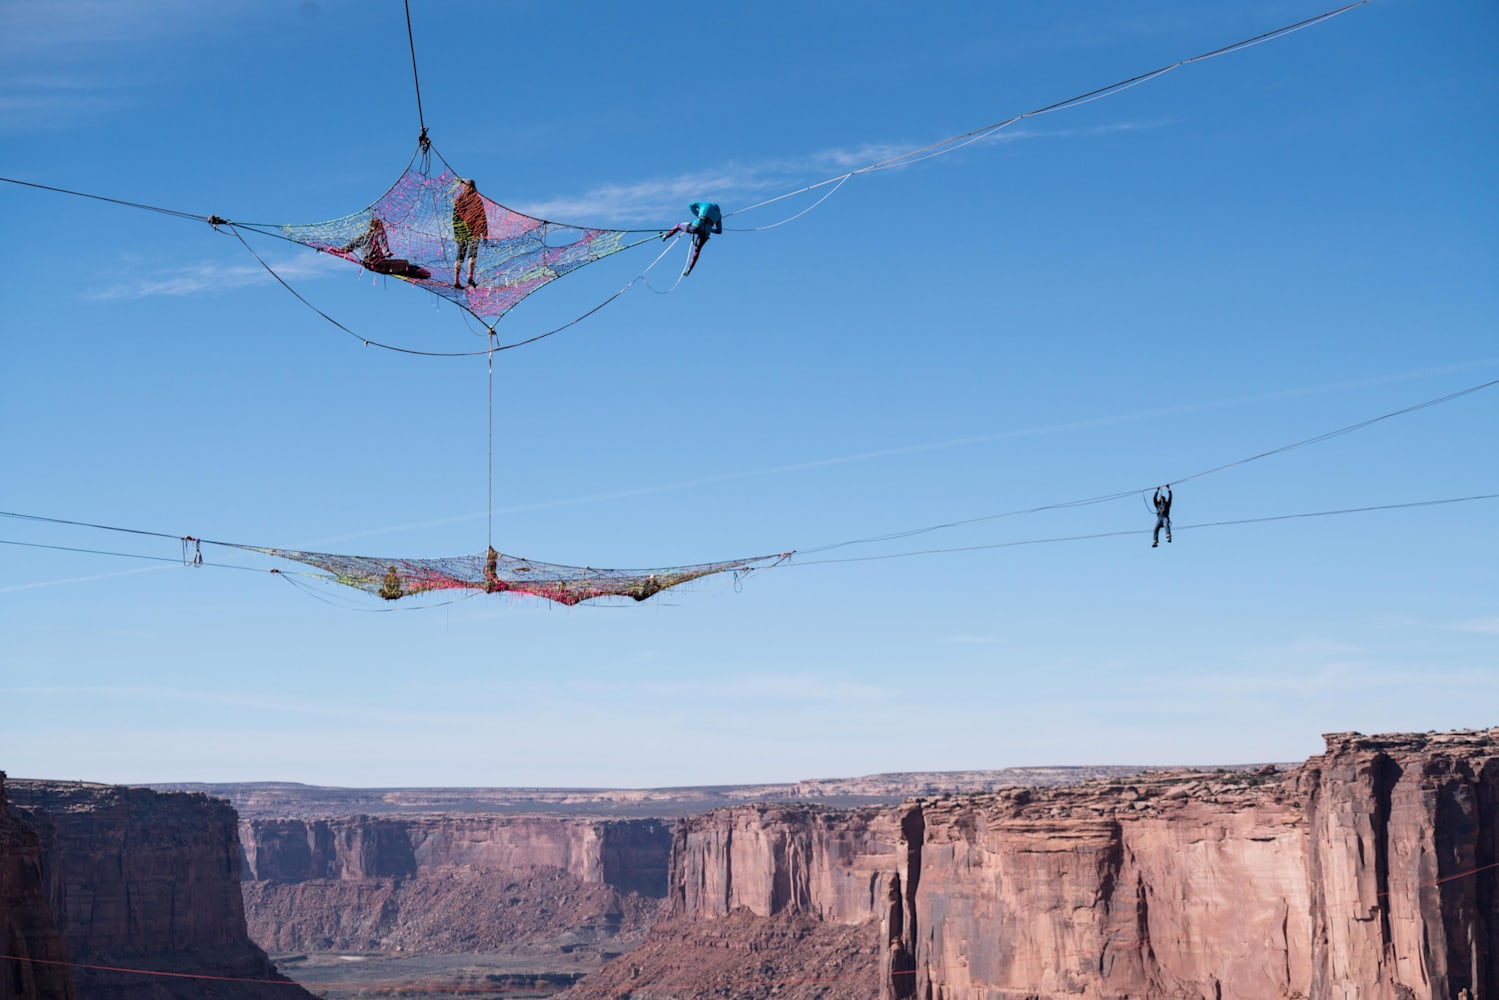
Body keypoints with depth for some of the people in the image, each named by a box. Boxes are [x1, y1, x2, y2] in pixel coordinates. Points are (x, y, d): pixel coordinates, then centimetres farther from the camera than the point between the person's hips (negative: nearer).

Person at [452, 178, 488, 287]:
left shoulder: (458, 200, 7)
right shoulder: (477, 200, -2)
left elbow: (455, 218, 11)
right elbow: (482, 218, -4)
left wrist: (455, 233, 18)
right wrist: (485, 234, -2)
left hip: (461, 233, 4)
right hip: (473, 232, -4)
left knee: (460, 257, 7)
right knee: (472, 255, -3)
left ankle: (456, 281, 3)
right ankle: (470, 277, -17)